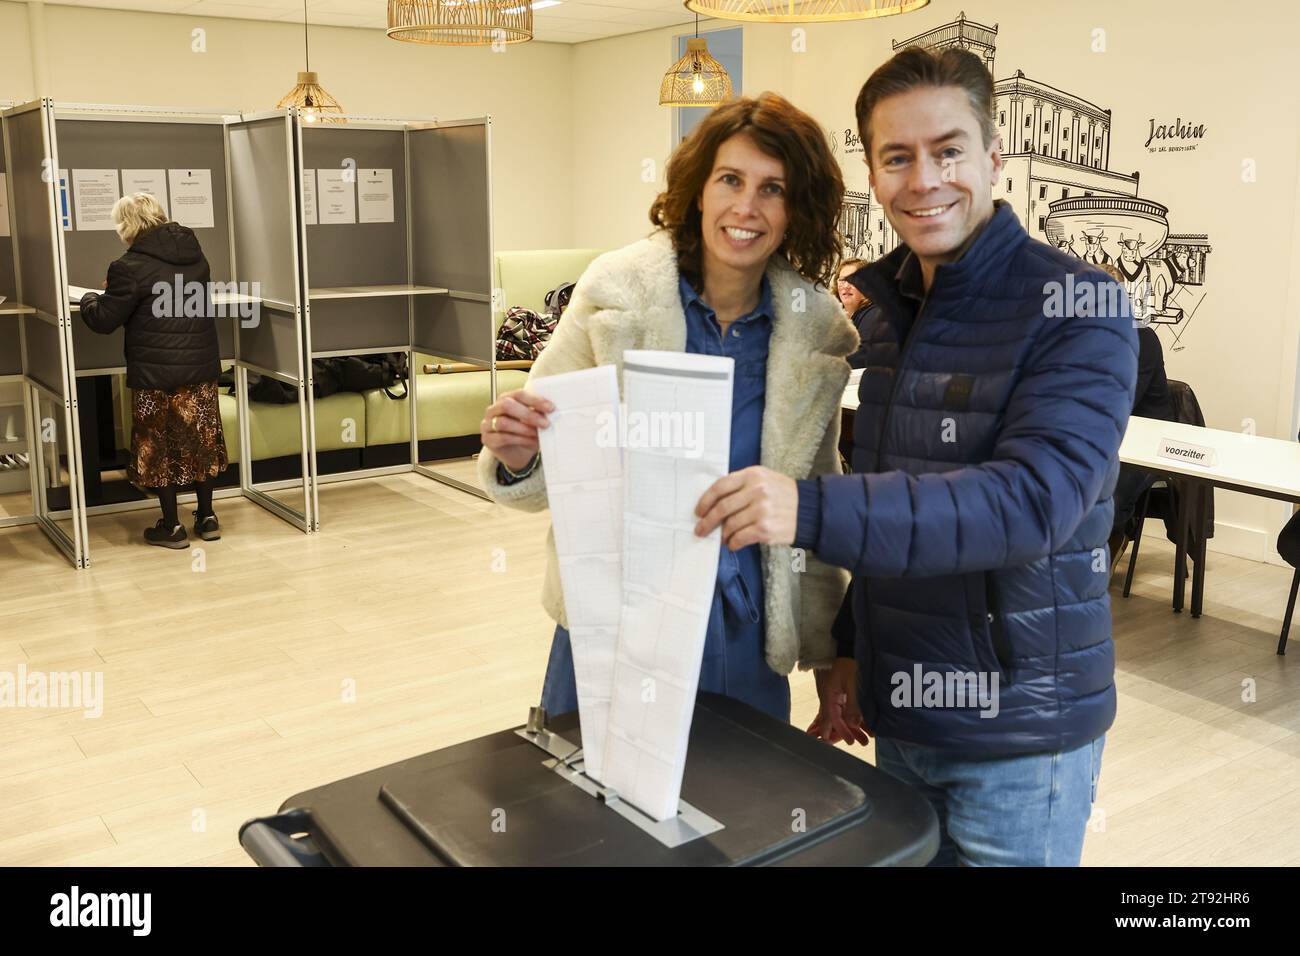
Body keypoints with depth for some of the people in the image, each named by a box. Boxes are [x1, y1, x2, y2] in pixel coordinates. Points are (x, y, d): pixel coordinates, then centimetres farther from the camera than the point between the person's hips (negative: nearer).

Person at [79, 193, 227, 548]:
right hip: (202, 366, 6)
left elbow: (104, 320, -8)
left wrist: (88, 299, 13)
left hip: (156, 373, -6)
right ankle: (207, 517, 22)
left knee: (159, 446, 6)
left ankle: (171, 526, 12)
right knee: (201, 439, 15)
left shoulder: (130, 267, -15)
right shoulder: (195, 254, 6)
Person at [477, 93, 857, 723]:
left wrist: (830, 658, 10)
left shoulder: (818, 329, -3)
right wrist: (517, 459, -26)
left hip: (746, 646, 2)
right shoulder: (615, 291, -10)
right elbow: (551, 472, -4)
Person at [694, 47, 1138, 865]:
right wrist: (851, 645, 12)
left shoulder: (1078, 309, -15)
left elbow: (1033, 498, -29)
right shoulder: (889, 306, 5)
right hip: (900, 715, 6)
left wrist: (811, 510, -39)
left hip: (1020, 734, -6)